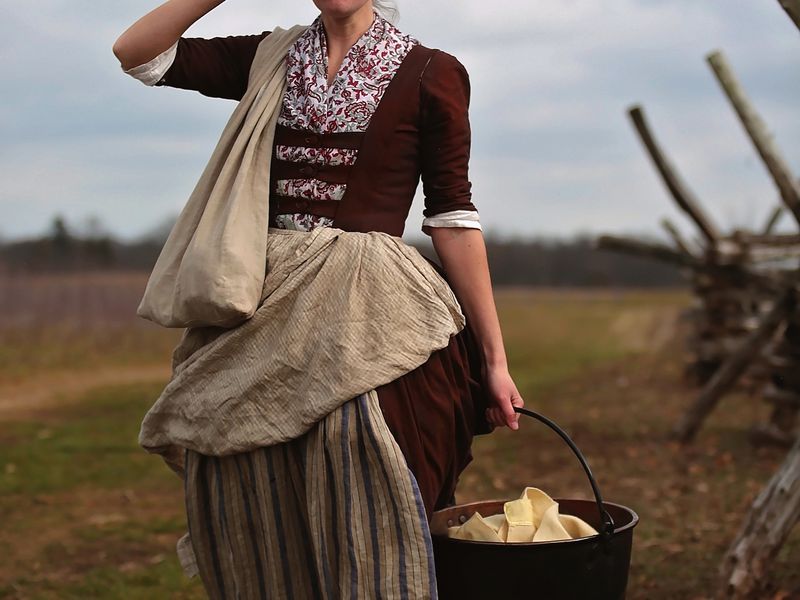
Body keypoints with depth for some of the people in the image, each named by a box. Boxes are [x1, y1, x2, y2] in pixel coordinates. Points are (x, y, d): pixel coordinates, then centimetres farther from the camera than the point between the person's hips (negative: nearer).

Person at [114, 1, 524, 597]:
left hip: (365, 317, -4)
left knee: (362, 529, -9)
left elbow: (453, 218, -1)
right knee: (260, 535, 7)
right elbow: (135, 52, 10)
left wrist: (494, 356, -3)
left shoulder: (429, 73, 1)